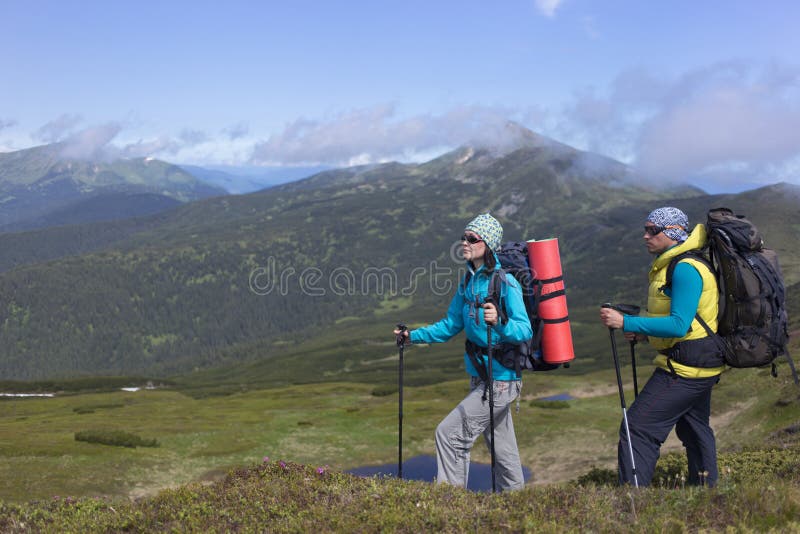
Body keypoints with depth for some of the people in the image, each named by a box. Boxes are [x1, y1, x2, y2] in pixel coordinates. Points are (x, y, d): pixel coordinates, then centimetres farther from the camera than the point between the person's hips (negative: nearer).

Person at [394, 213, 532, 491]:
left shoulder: (505, 283, -16)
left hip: (500, 380, -8)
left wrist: (499, 322, -41)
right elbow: (451, 325, 15)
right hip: (481, 378, 8)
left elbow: (525, 331, -22)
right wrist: (413, 335, 10)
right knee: (502, 447, 17)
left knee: (449, 433, -10)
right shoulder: (468, 282, 7)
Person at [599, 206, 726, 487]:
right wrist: (645, 334, 9)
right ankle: (705, 485, 39)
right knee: (694, 429, 24)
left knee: (638, 429, -11)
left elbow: (680, 325, -26)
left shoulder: (685, 269, -19)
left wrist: (626, 322, -27)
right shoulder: (672, 264, 14)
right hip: (700, 366, 11)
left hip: (684, 368, -11)